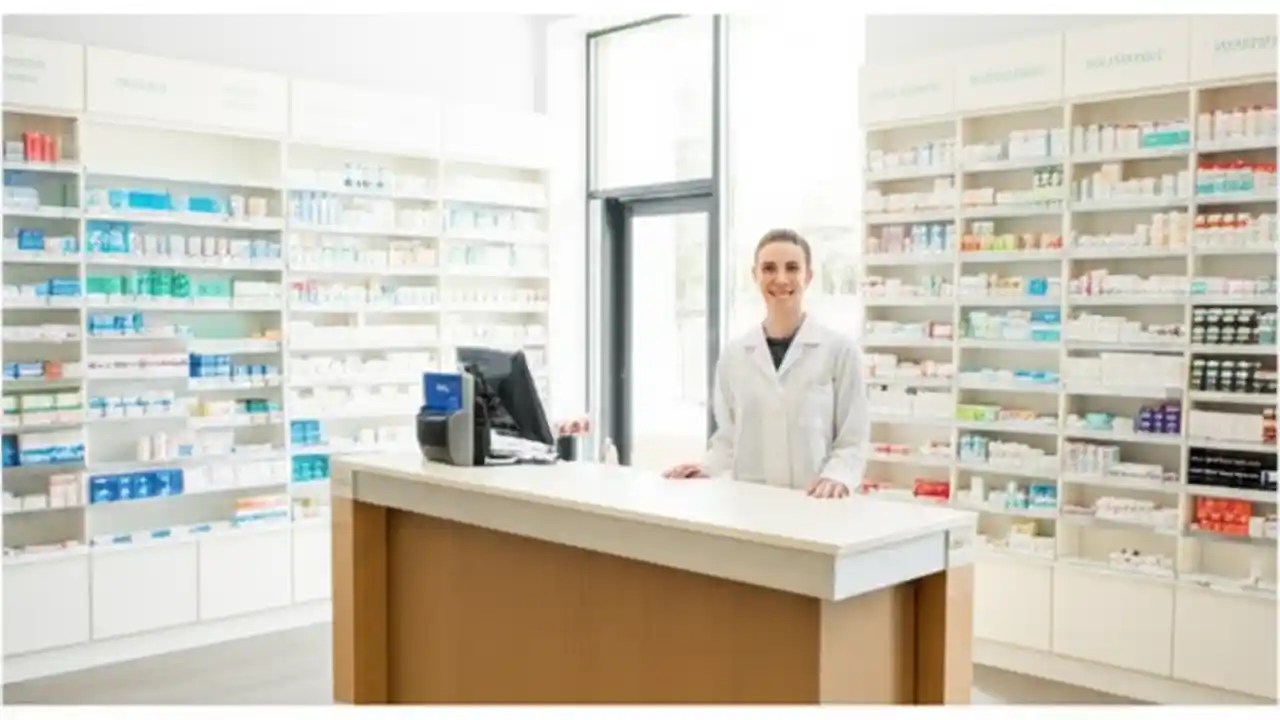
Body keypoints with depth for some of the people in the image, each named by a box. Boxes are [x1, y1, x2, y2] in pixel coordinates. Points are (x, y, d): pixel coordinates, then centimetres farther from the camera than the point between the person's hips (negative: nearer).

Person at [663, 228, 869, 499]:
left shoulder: (839, 349, 1)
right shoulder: (734, 353, 8)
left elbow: (853, 439, 1)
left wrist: (836, 476, -16)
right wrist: (707, 468, -2)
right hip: (749, 499, 1)